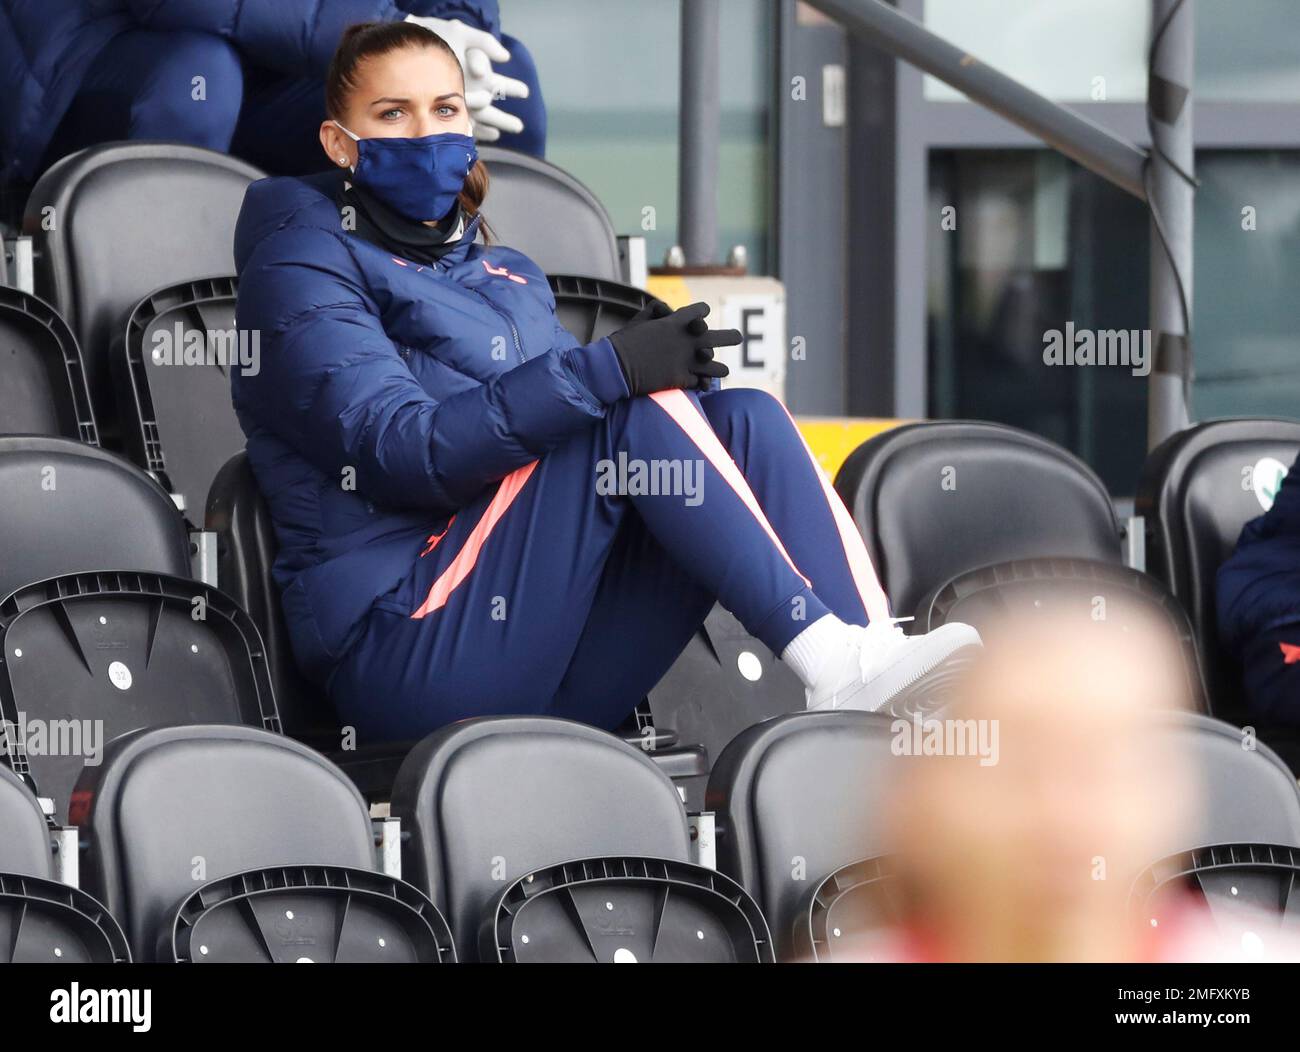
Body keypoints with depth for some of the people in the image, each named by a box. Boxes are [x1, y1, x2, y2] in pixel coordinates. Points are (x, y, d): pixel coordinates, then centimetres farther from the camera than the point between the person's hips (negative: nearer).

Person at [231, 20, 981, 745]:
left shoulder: (512, 280, 24)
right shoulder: (304, 266, 0)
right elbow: (401, 449, -16)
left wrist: (659, 363, -6)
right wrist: (609, 371, -25)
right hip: (408, 650, -7)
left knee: (746, 418, -10)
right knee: (635, 408, -22)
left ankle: (875, 654, -31)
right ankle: (831, 660, -29)